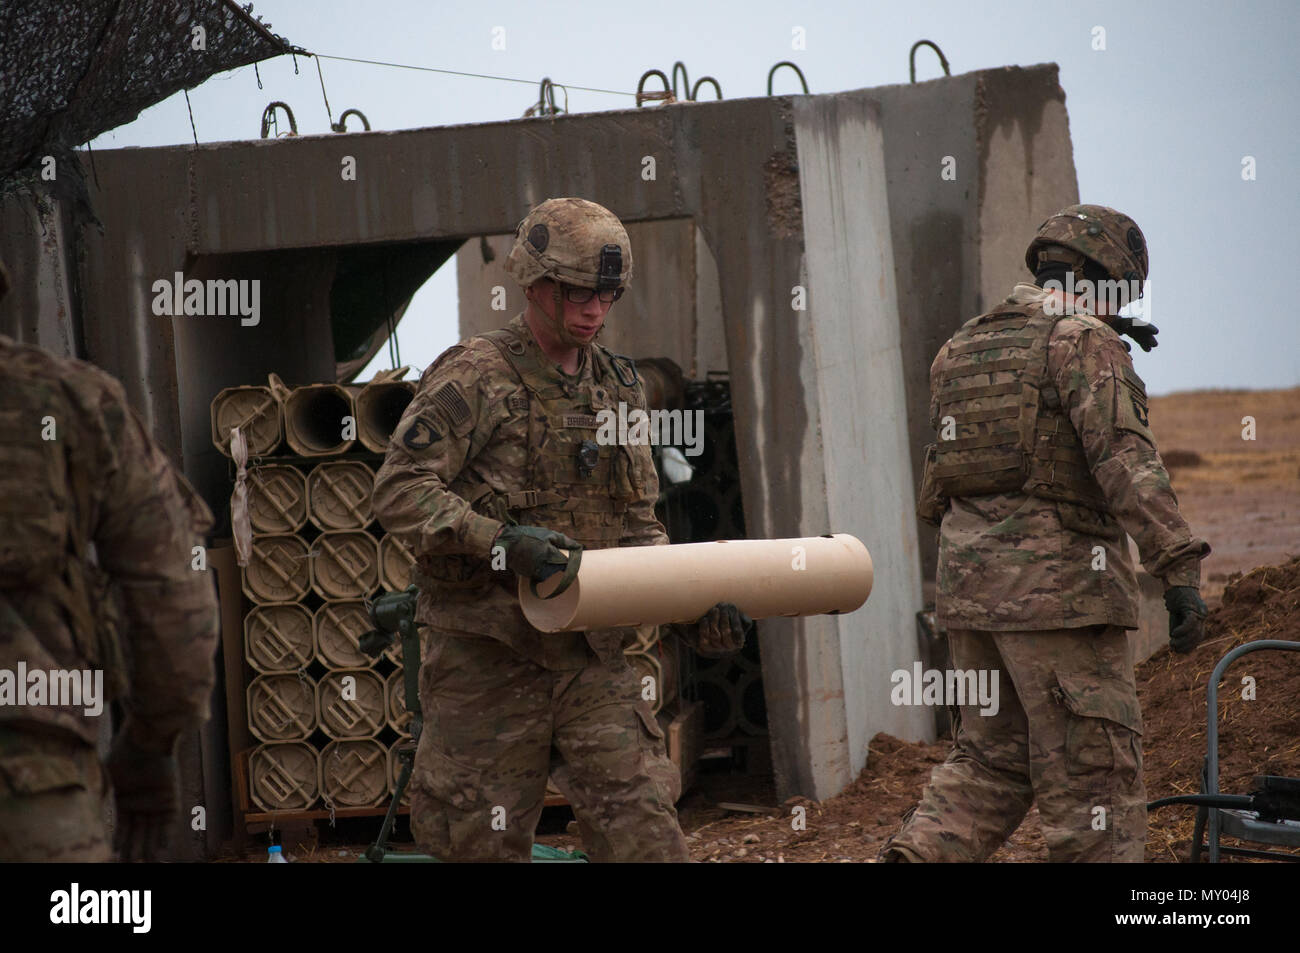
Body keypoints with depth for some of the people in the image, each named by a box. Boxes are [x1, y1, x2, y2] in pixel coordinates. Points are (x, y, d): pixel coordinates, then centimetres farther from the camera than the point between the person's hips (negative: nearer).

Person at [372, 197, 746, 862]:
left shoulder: (617, 389, 13)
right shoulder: (474, 377, -7)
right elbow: (399, 491, -15)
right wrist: (499, 540, -28)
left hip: (592, 657, 5)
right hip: (487, 652, -5)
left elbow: (638, 525, 17)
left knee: (644, 831, -5)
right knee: (484, 842, 3)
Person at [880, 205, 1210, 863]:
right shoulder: (1084, 340, -8)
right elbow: (1124, 458, -20)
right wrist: (1179, 571, -24)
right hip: (1060, 585, -7)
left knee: (991, 759, 15)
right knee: (1091, 773, -2)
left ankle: (914, 859, -3)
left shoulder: (962, 348, 16)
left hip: (972, 585, 7)